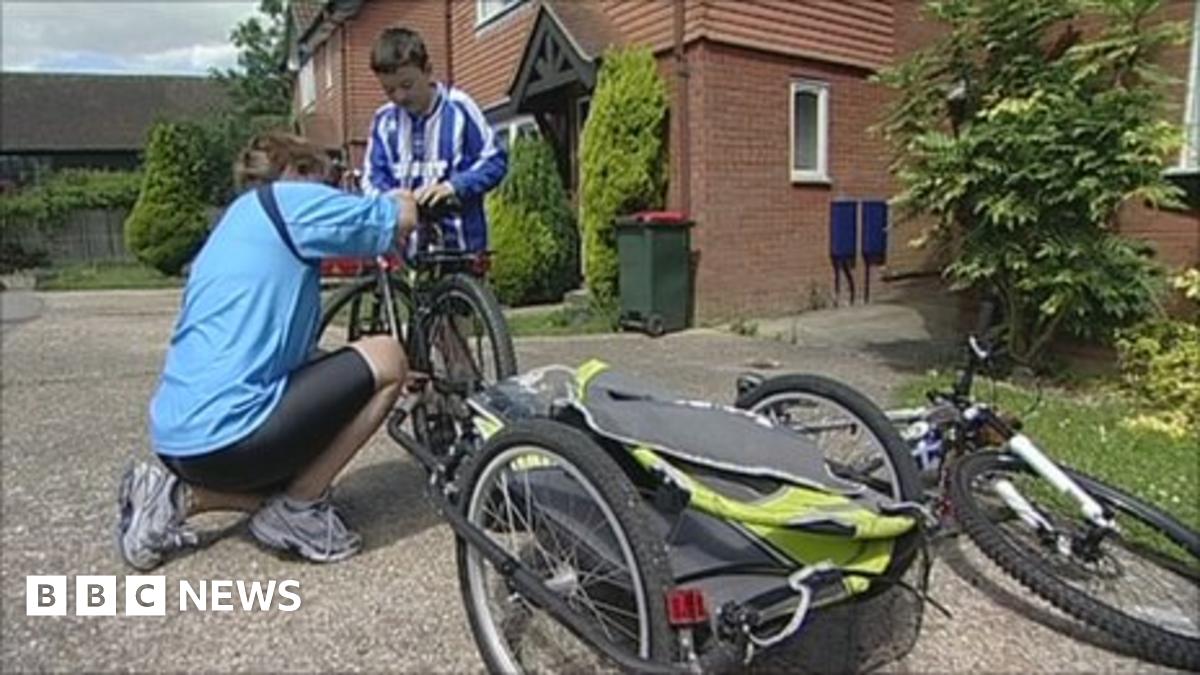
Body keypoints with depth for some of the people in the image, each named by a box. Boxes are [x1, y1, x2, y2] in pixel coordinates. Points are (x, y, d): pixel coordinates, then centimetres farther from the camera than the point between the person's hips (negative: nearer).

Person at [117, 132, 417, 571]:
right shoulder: (286, 199, -2)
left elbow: (287, 350, 29)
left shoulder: (232, 229, 25)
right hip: (229, 433, -10)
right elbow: (401, 217, -1)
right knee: (386, 358, 0)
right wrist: (404, 199, 24)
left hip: (177, 440, 10)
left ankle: (178, 495, 12)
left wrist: (375, 388, 32)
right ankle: (296, 509, 1)